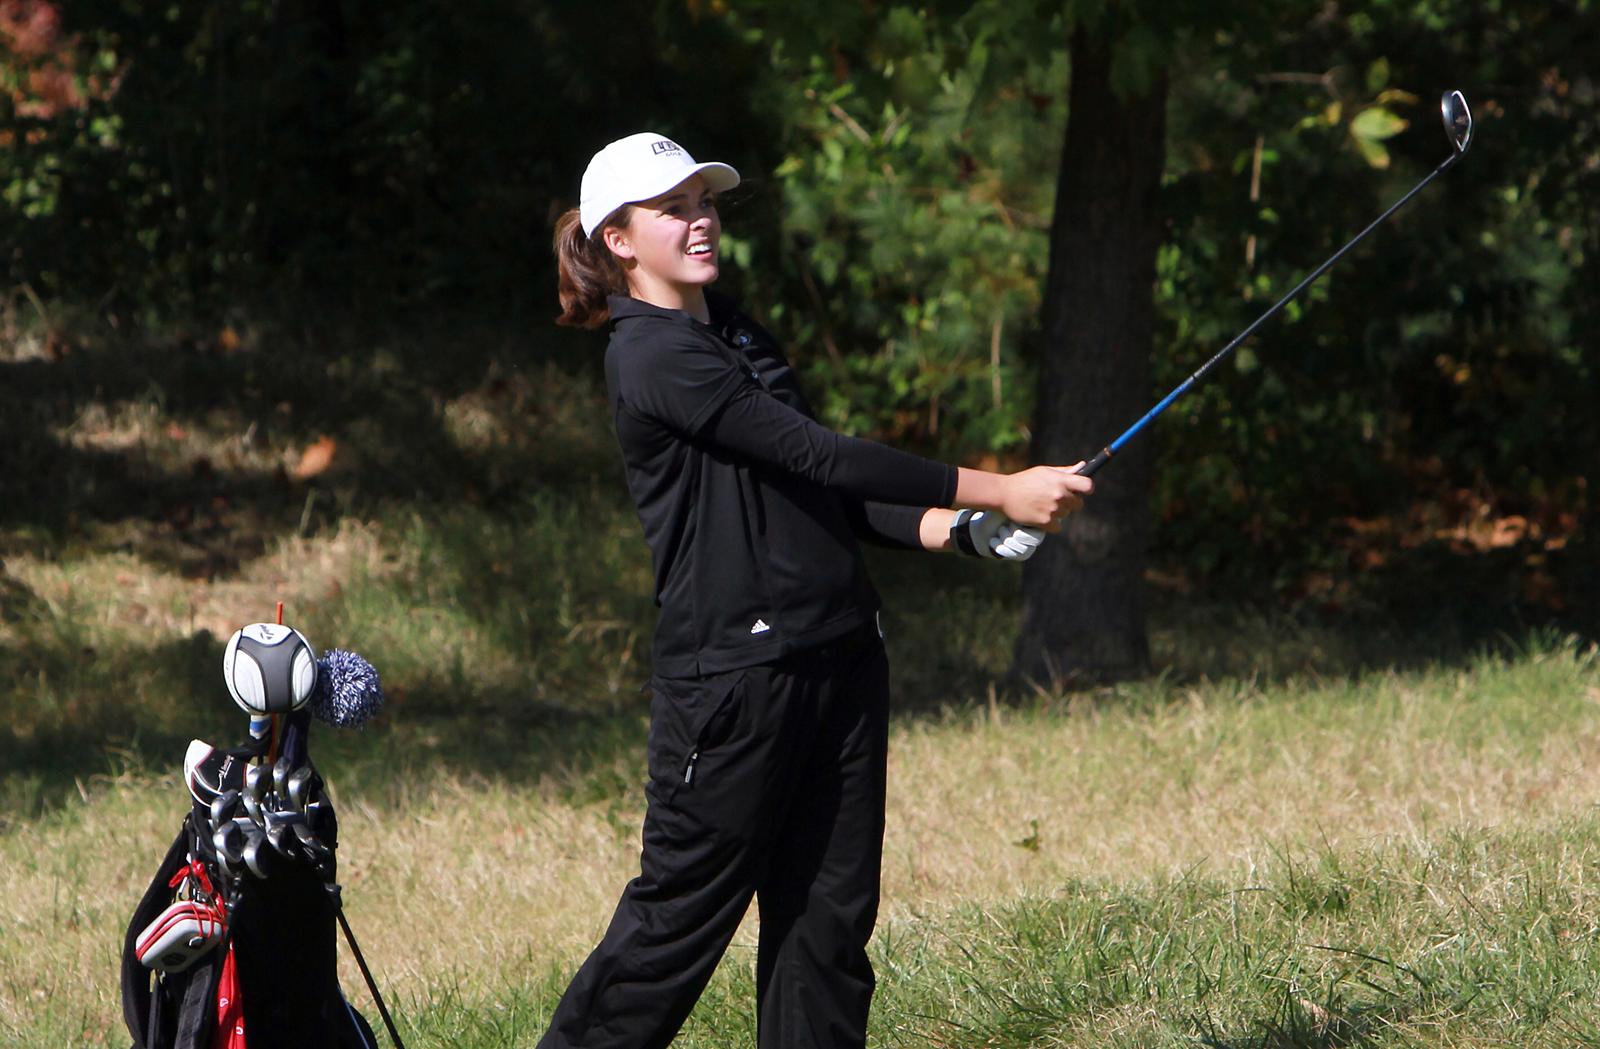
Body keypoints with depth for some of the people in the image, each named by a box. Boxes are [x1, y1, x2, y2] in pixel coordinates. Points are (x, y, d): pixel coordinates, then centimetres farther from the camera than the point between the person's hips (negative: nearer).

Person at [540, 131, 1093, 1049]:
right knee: (682, 912, -3)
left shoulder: (737, 332, 16)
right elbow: (815, 455, -18)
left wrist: (954, 530, 0)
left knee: (831, 913, 6)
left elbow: (824, 489, 17)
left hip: (840, 656, 8)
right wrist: (996, 492, -19)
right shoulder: (651, 359, -12)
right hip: (735, 671, -8)